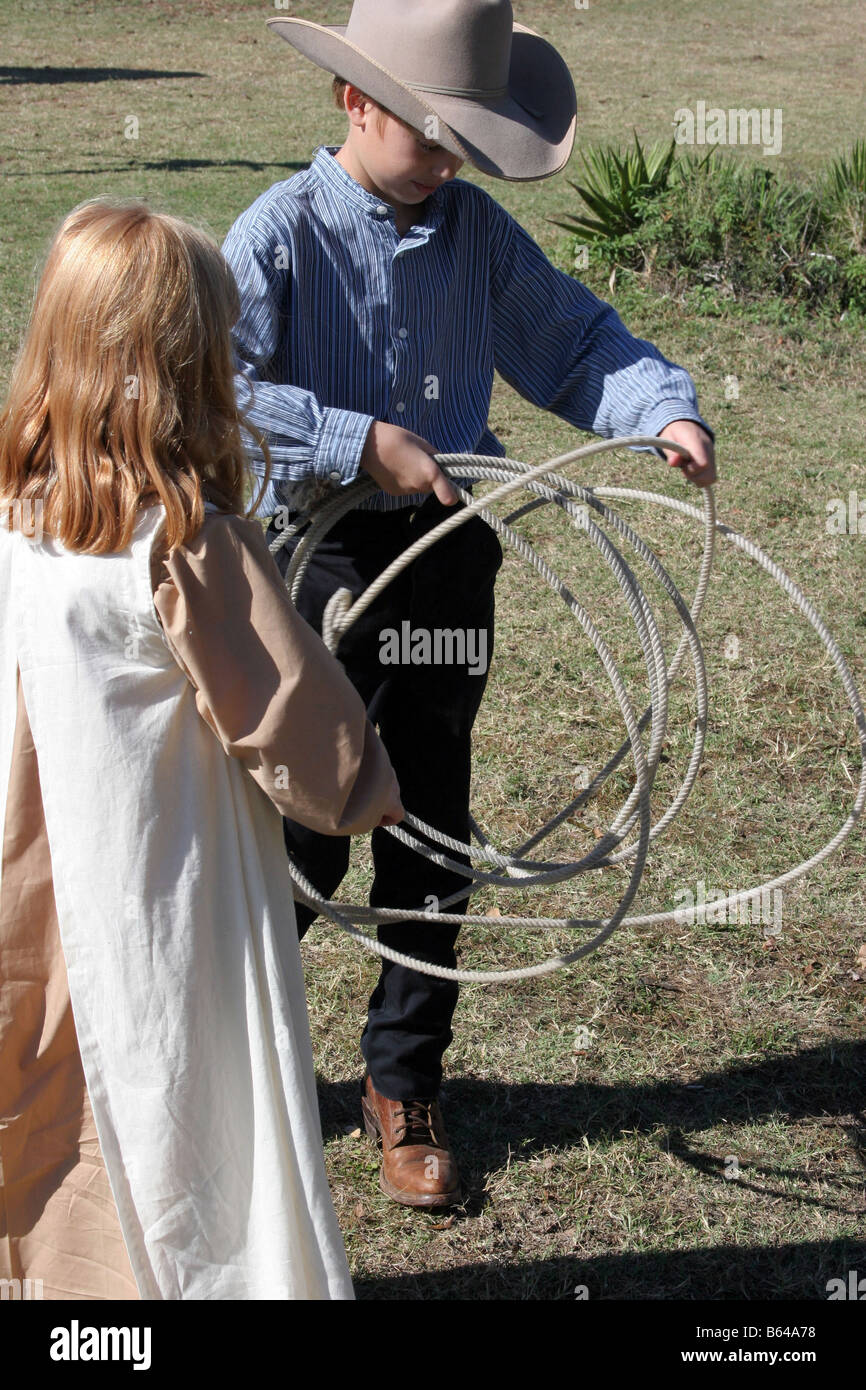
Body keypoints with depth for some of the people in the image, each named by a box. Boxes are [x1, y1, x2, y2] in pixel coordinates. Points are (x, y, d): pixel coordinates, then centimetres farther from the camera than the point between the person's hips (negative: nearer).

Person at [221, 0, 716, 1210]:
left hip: (449, 558, 5)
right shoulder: (284, 231, -11)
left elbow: (573, 338, 6)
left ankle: (405, 1088, 28)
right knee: (305, 834, 1)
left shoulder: (477, 229, 3)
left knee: (431, 831, 11)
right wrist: (360, 442, -26)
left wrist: (665, 408, -13)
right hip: (326, 555, -4)